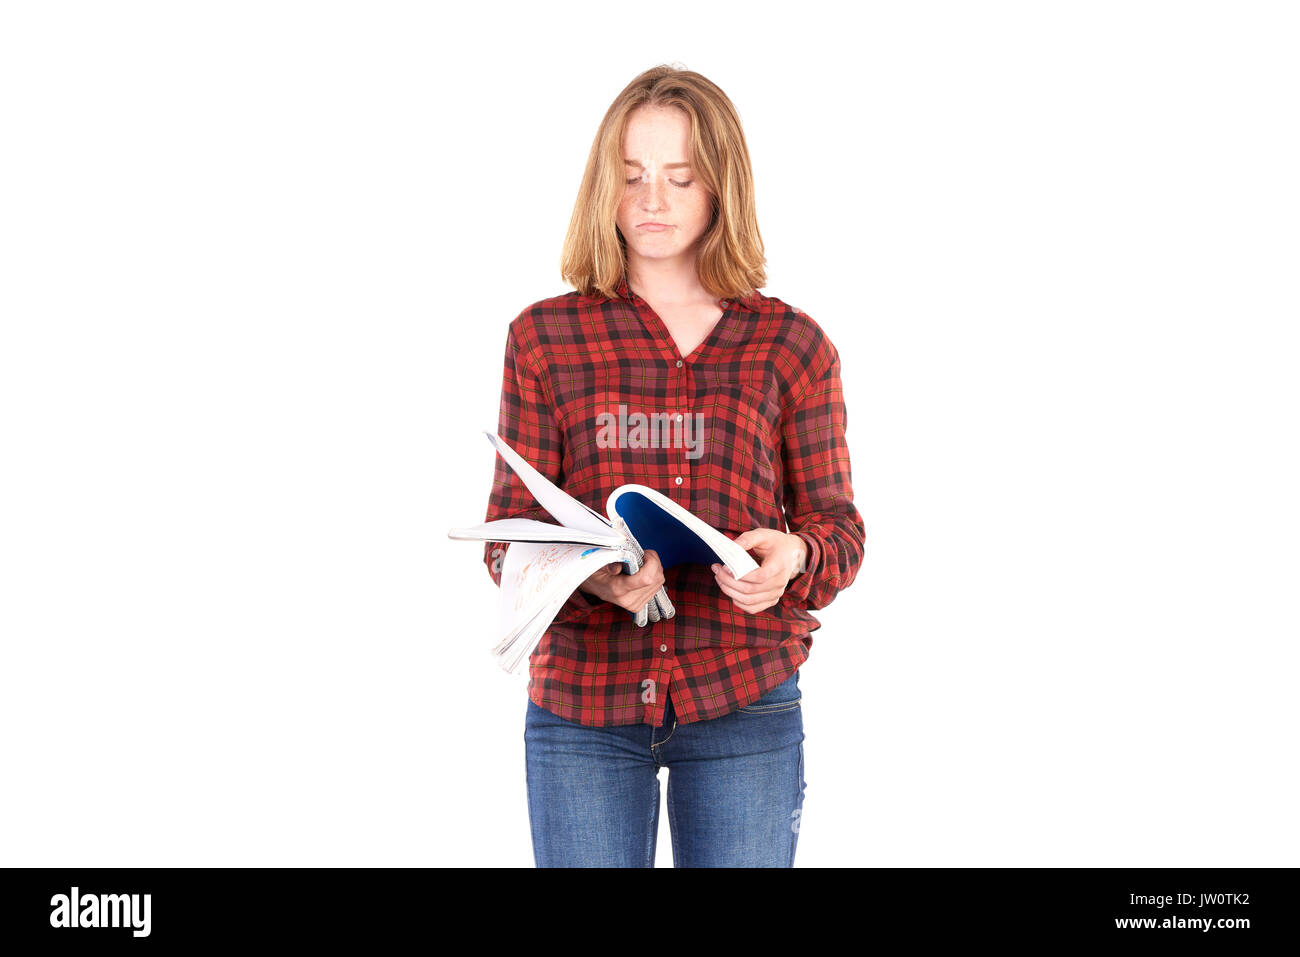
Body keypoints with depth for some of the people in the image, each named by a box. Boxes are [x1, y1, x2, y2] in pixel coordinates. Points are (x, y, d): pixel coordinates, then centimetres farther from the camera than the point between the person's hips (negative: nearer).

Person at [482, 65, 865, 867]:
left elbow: (837, 524, 7)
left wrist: (793, 557, -17)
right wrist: (589, 574, -20)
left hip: (743, 707, 1)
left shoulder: (793, 346, 6)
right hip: (581, 704, 0)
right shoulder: (545, 339, 5)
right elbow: (510, 537, 2)